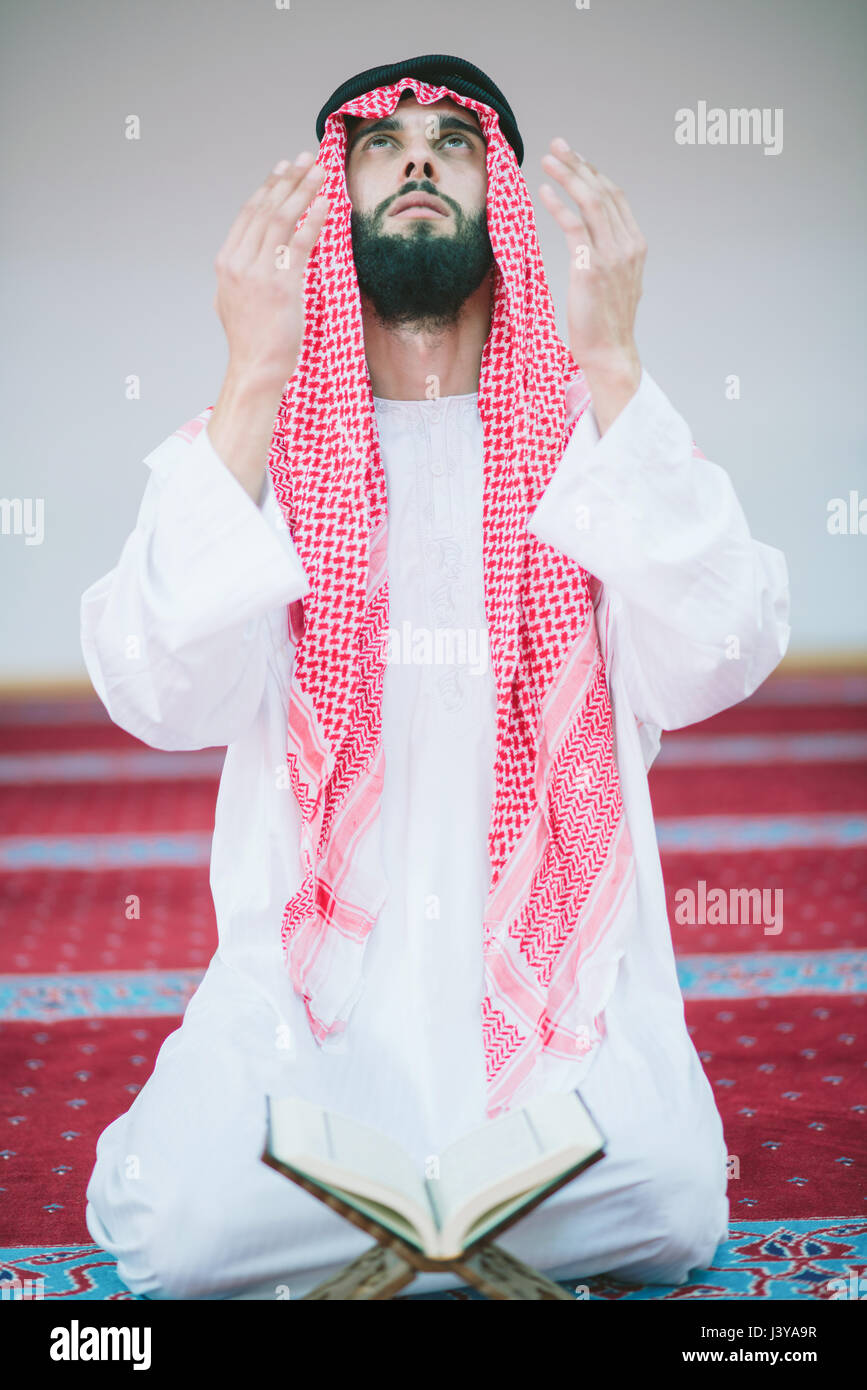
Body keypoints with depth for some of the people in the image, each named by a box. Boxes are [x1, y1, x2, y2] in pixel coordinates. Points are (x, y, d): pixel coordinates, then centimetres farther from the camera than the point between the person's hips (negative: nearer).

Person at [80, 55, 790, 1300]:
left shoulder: (596, 427, 7)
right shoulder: (249, 438, 6)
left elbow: (715, 663, -12)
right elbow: (159, 697, -11)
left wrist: (608, 366, -17)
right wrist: (254, 383, -17)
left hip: (557, 975, 1)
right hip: (314, 980, 0)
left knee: (668, 1206, -26)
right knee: (179, 1228, -25)